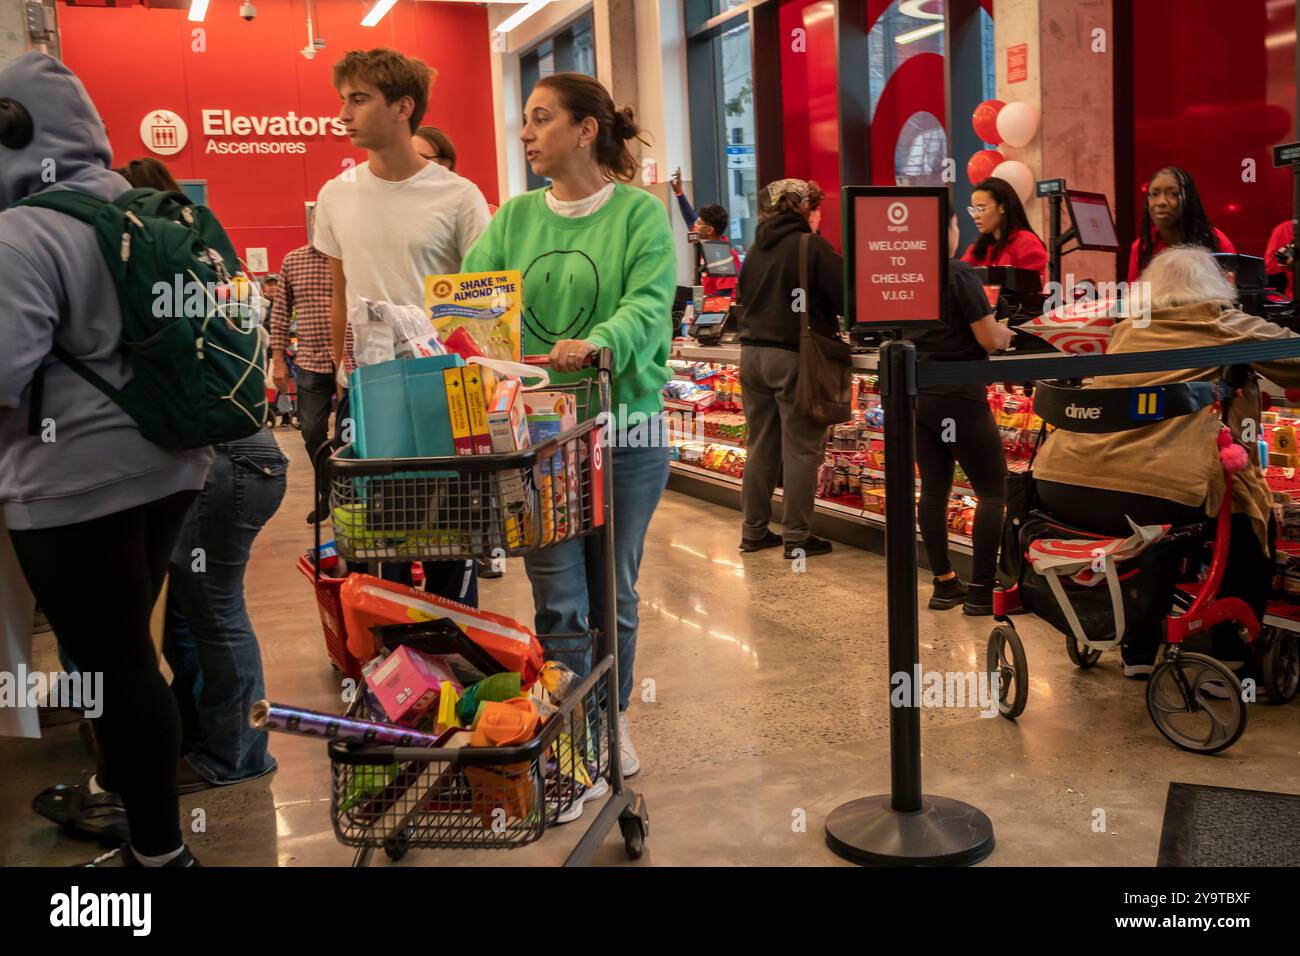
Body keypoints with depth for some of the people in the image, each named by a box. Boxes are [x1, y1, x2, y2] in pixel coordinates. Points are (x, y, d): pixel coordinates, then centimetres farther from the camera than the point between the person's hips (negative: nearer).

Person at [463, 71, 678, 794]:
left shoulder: (640, 212, -3)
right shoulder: (516, 216, 9)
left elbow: (651, 304, -16)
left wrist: (597, 342, -35)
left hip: (626, 428, -2)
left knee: (614, 591, 11)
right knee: (559, 598, 1)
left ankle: (613, 722, 31)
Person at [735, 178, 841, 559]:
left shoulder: (756, 249, 10)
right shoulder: (812, 246, -9)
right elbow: (844, 296, -10)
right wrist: (830, 326, 9)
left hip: (752, 352, 7)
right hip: (794, 355, -7)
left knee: (760, 446, 13)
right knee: (801, 449, 0)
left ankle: (754, 531, 18)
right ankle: (797, 537, 4)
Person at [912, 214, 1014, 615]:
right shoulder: (959, 274, -13)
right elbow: (990, 339, -14)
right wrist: (1005, 332, 8)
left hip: (917, 396, 7)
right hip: (959, 397, -7)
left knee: (933, 488, 11)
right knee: (993, 491, 3)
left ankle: (944, 584, 16)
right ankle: (981, 590, 1)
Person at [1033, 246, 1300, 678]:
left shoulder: (1127, 330, 24)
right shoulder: (1230, 328, 10)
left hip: (1060, 490, 5)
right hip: (1157, 497, -5)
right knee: (1254, 520, 23)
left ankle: (1138, 652, 39)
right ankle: (1228, 659, 25)